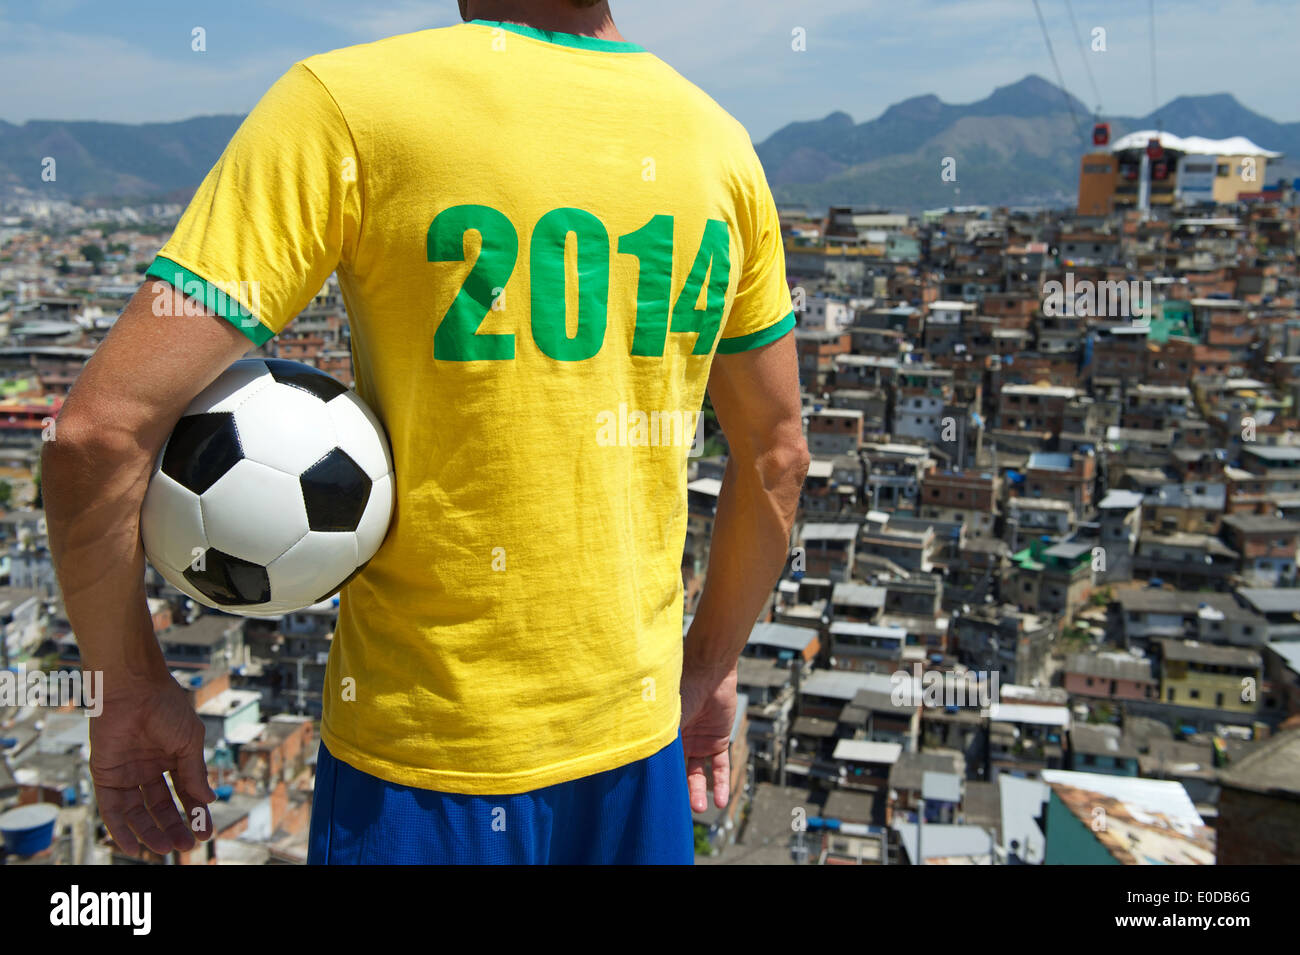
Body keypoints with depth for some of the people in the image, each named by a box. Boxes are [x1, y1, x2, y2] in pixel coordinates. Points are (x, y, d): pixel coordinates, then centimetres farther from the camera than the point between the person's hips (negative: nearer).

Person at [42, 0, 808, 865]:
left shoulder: (350, 100, -15)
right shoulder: (720, 143, 0)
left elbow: (100, 430, -18)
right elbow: (778, 454, 8)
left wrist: (134, 685, -2)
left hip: (423, 758, -3)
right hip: (639, 738, 4)